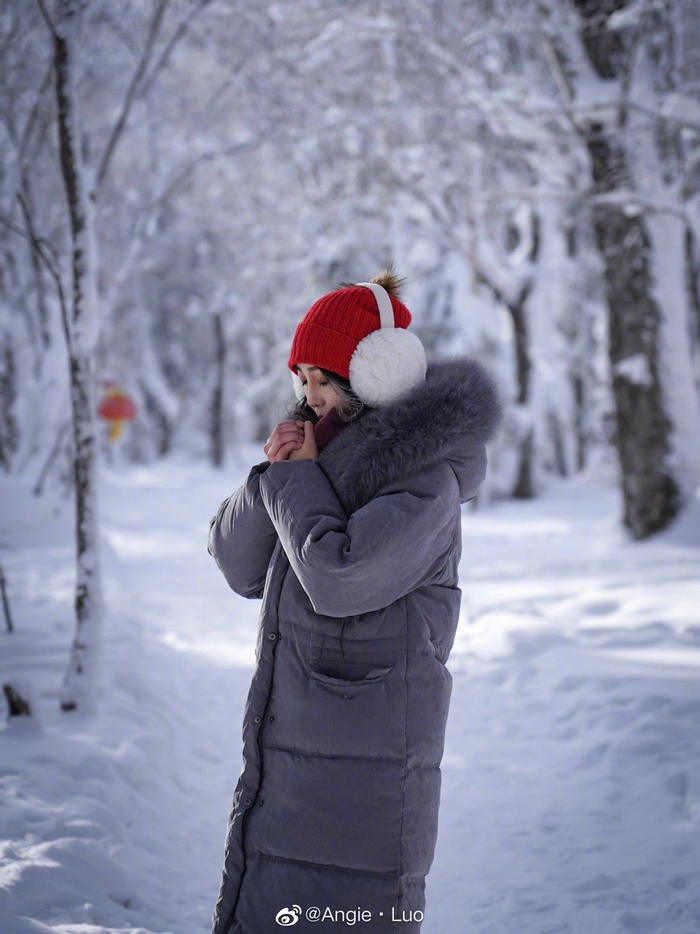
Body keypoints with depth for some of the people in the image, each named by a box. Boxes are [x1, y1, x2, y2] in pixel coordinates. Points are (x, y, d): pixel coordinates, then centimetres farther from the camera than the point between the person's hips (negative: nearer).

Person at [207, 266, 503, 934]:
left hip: (365, 773, -8)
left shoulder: (426, 479, -14)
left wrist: (296, 478, -11)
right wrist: (271, 475, -6)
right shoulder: (330, 456, 10)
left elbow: (337, 576, -26)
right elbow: (239, 566, 10)